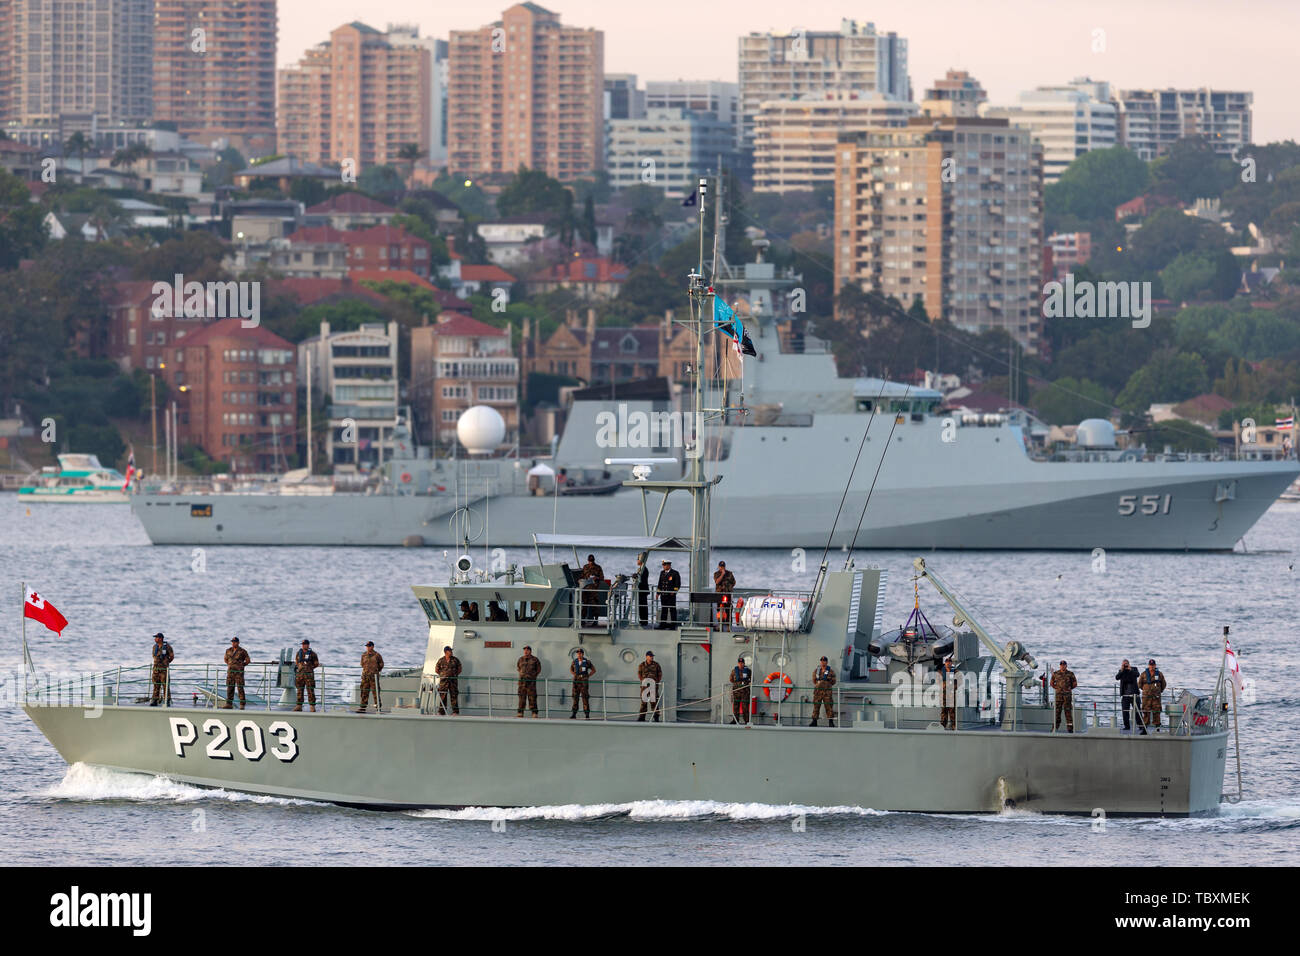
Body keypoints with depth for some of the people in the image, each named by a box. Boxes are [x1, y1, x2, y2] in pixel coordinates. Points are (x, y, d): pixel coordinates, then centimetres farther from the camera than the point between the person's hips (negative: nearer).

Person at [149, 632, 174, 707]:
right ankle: (154, 701, 6)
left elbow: (172, 656, 1)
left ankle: (168, 702, 0)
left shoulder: (167, 646, -7)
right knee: (156, 686, 4)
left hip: (164, 669, -5)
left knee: (166, 685, -4)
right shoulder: (155, 647, 8)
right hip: (156, 668, 5)